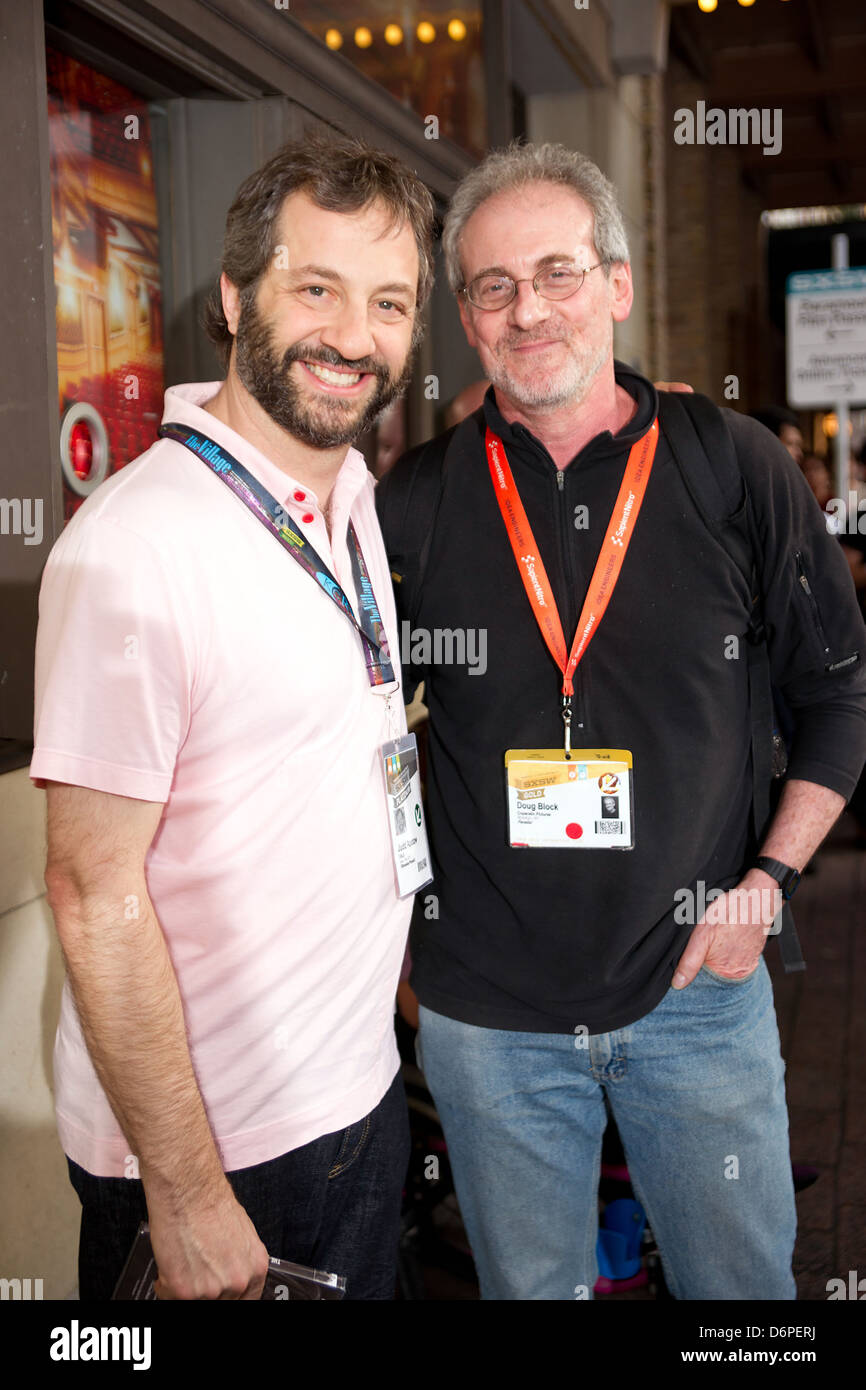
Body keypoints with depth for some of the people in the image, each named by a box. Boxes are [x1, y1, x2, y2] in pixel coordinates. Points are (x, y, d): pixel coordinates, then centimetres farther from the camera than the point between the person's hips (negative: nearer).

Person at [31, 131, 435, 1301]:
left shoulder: (358, 495, 3)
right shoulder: (134, 546, -23)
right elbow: (96, 896, -22)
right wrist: (189, 1196, -18)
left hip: (361, 1089, 8)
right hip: (214, 1146, -7)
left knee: (369, 1287, 24)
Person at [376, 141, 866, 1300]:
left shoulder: (739, 473, -6)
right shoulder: (413, 501, -5)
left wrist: (767, 881, -4)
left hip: (699, 989, 0)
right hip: (484, 1006, 0)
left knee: (745, 1280, 18)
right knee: (528, 1284, 19)